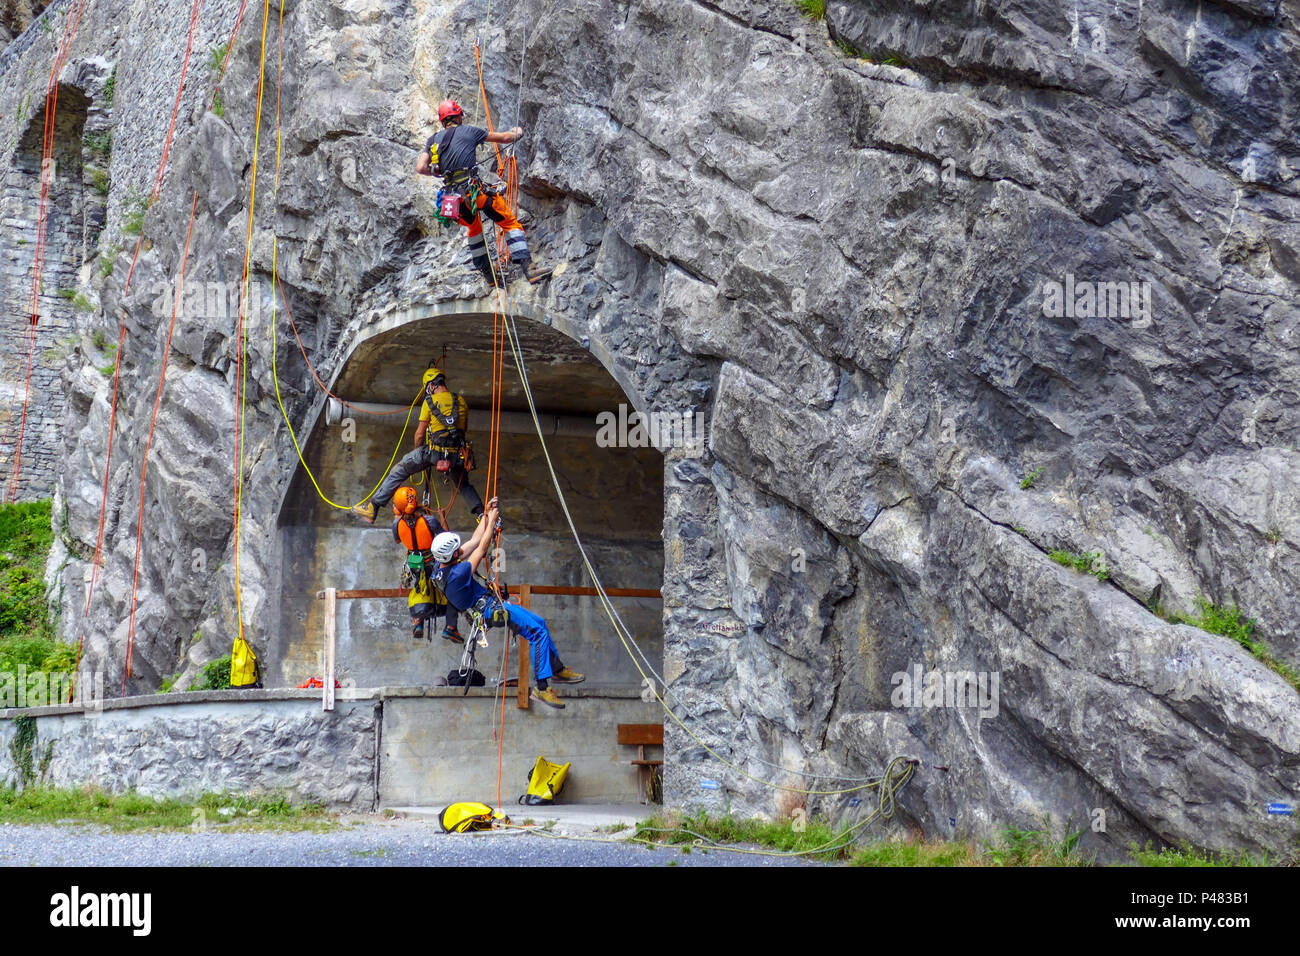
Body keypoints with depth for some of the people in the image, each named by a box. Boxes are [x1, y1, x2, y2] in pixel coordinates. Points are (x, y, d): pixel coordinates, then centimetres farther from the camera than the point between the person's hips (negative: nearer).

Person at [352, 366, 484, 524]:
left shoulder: (430, 401, -3)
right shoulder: (461, 401, 8)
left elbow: (420, 434, 1)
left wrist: (417, 451, 20)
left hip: (434, 453, -4)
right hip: (457, 455, 4)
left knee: (398, 472, 9)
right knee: (464, 486, 26)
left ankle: (372, 507, 6)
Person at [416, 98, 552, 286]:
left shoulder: (434, 140, 16)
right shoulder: (469, 131, 7)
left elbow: (420, 168, 7)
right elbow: (504, 138, 16)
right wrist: (518, 132, 38)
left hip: (453, 196, 5)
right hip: (474, 189, -5)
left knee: (474, 228, 30)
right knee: (511, 223, 0)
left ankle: (489, 275, 32)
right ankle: (529, 268, -15)